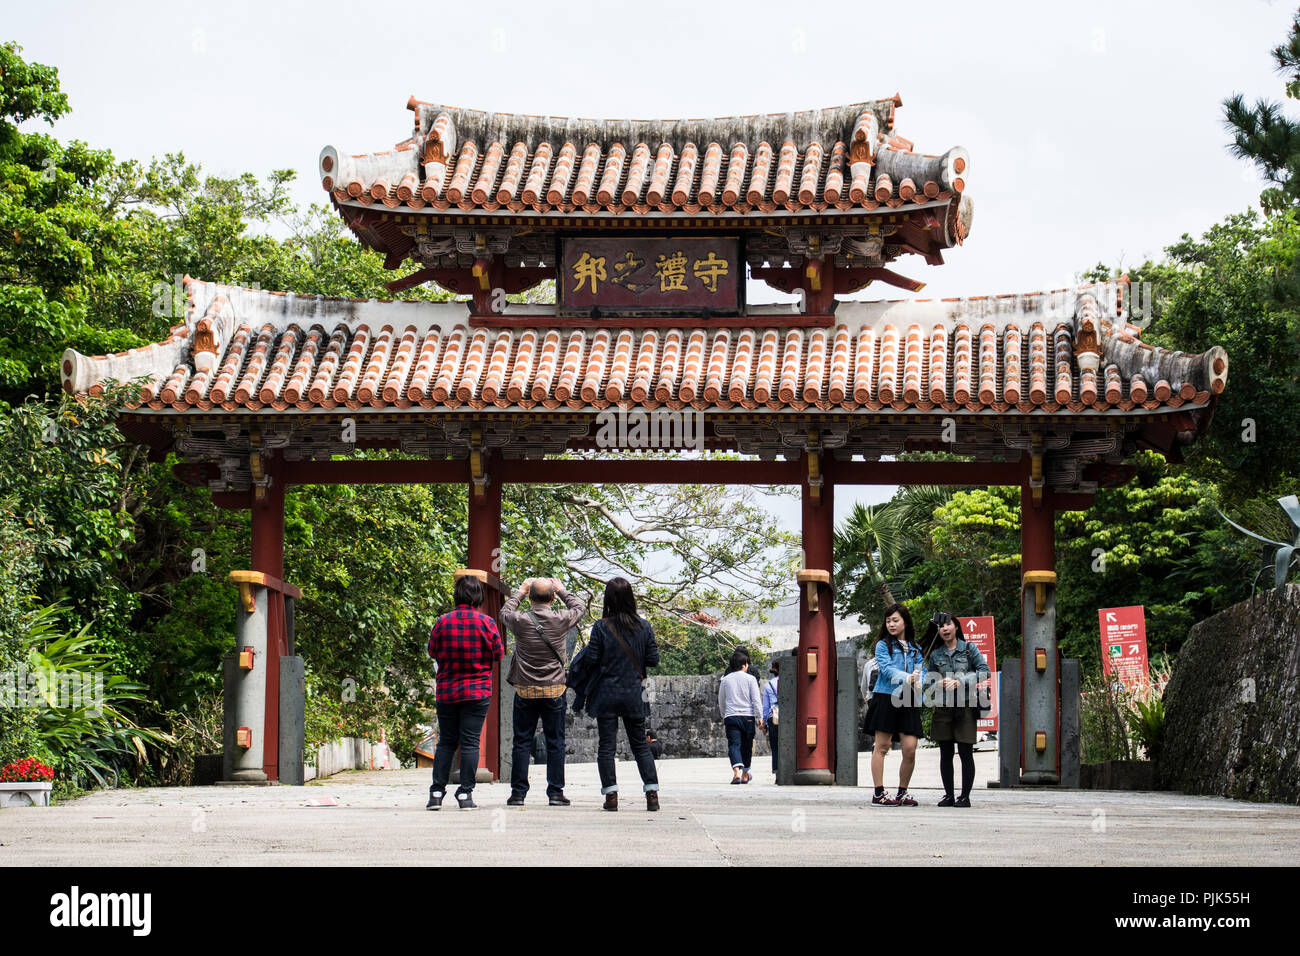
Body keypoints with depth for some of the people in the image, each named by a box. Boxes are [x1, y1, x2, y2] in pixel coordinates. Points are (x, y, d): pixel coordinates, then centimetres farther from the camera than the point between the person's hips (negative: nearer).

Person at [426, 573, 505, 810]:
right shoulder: (486, 622, -7)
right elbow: (499, 654, 0)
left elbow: (432, 651, 6)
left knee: (446, 742, 10)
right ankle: (465, 793, -2)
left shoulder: (443, 622, -3)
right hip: (477, 691, -2)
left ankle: (437, 793, 5)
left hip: (447, 691, 2)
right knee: (470, 742, 1)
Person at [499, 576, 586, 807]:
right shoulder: (561, 620, -9)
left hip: (525, 691, 0)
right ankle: (555, 792, 6)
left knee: (522, 743, 6)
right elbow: (580, 606, 13)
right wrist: (562, 590, 22)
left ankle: (518, 793, 6)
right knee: (555, 743, 6)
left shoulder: (520, 620, -10)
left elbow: (505, 612, 14)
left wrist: (520, 591, 23)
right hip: (554, 691, 0)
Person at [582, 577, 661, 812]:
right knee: (640, 745, 11)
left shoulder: (601, 627, -9)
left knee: (606, 746, 4)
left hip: (606, 695, -2)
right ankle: (652, 794, 4)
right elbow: (653, 660, -1)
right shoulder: (644, 627, -3)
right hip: (634, 695, 2)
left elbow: (590, 660, -9)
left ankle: (611, 794, -1)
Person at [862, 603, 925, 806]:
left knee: (910, 748, -4)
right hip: (885, 698, -3)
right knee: (882, 745, -3)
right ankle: (879, 794, -1)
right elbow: (887, 668, -9)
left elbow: (922, 670, 7)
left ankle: (902, 792, 11)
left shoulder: (915, 648, 17)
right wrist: (906, 678, -25)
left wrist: (917, 683, -16)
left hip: (908, 701, 3)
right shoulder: (883, 645, 5)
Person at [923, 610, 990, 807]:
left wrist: (960, 681, -13)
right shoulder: (935, 655, 12)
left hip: (966, 706, -3)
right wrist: (939, 684, -6)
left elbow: (984, 671, -4)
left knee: (965, 753, -5)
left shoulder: (969, 649, 4)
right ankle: (948, 795, 11)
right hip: (943, 708, 3)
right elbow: (930, 681, 16)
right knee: (946, 754, 4)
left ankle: (965, 796, 0)